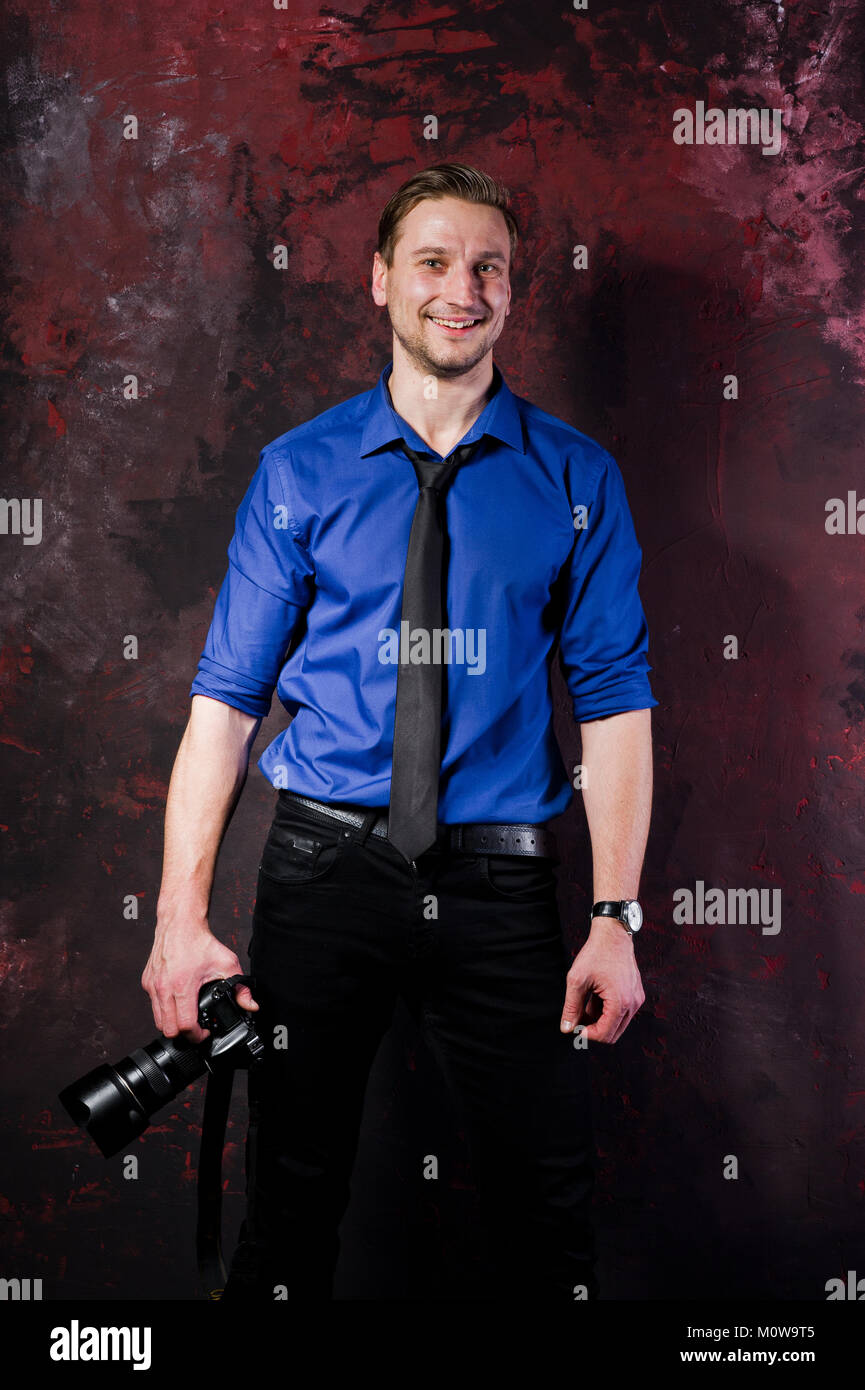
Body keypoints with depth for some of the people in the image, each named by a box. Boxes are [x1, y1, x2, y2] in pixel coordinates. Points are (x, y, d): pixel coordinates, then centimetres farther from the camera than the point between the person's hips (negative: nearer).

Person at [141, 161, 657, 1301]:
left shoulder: (576, 478, 2)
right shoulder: (299, 471, 2)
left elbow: (616, 700, -2)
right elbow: (227, 694, -1)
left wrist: (616, 918, -10)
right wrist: (183, 915, -8)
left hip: (499, 881, 0)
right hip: (325, 866, 0)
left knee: (546, 1203, 8)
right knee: (291, 1194, 13)